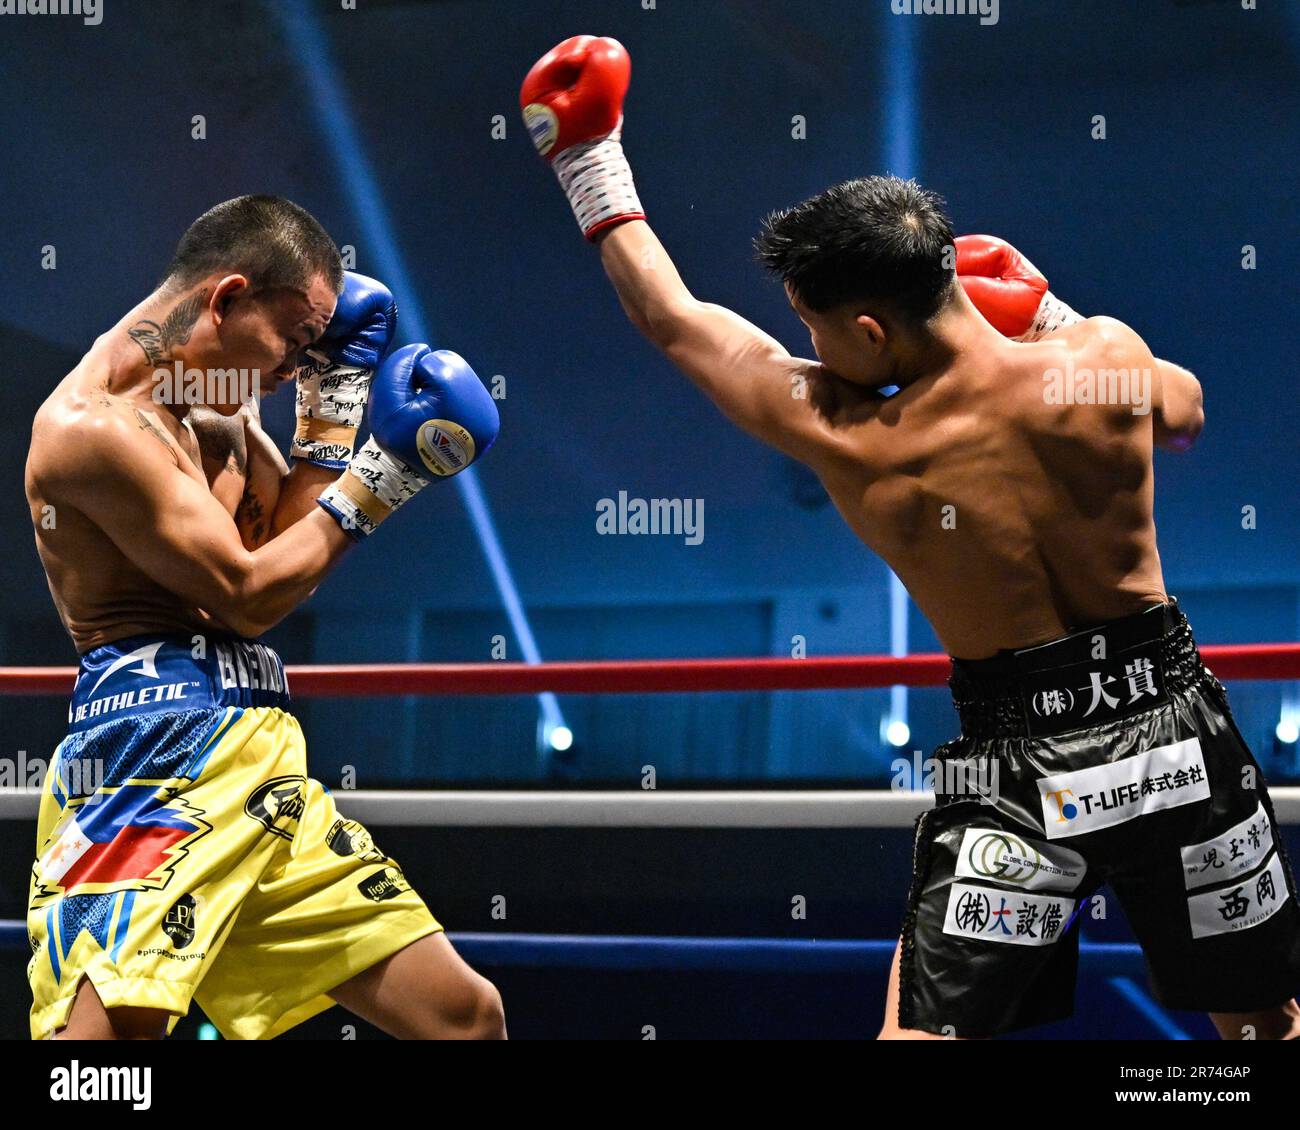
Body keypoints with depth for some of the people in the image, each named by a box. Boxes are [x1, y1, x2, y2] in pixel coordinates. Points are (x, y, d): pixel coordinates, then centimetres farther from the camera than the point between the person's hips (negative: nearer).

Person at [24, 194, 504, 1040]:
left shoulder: (213, 401, 18)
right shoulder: (95, 425, -11)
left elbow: (289, 546, 25)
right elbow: (247, 594, -11)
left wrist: (337, 404, 18)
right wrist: (378, 480, -3)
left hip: (260, 765, 10)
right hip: (154, 751, -10)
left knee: (467, 1011, 8)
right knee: (110, 1024, -28)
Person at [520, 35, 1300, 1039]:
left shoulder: (849, 445, -14)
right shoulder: (1110, 359, -10)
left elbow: (673, 320, 1)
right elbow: (1186, 412, 17)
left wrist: (594, 173, 13)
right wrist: (1056, 316, 24)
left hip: (1023, 767, -2)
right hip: (1173, 722, 2)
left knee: (927, 1028, 8)